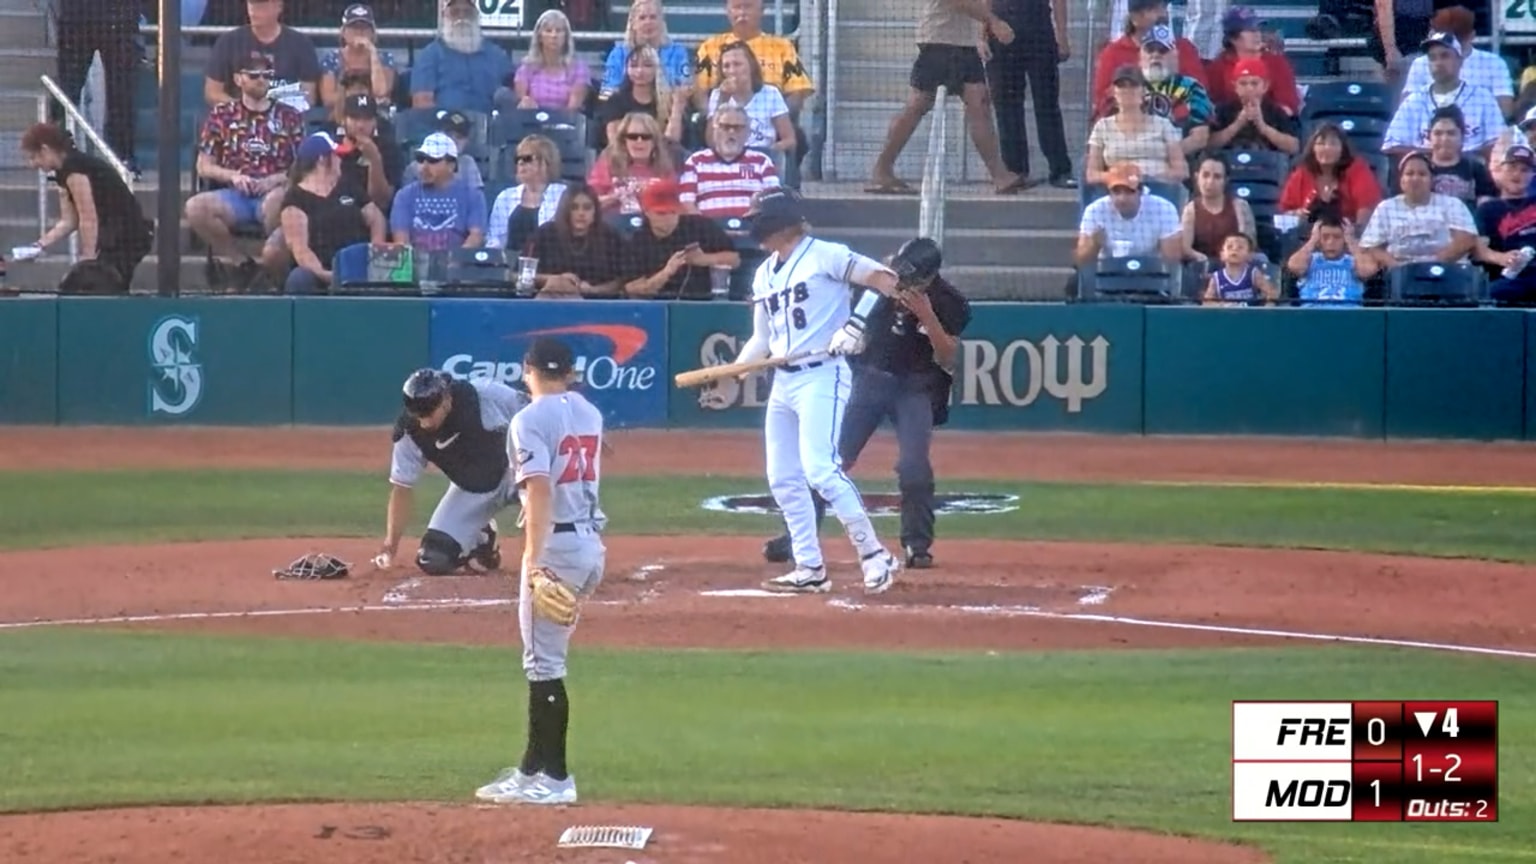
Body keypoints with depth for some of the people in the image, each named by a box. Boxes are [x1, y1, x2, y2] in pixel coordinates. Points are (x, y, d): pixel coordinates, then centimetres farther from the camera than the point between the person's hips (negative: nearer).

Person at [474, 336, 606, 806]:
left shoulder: (531, 419, -11)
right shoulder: (589, 414, 12)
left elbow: (540, 489, -21)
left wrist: (534, 563, -25)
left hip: (556, 543, -8)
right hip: (592, 541, 8)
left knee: (543, 662, -4)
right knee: (546, 657, 16)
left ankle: (553, 777, -4)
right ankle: (534, 767, 21)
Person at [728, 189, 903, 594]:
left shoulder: (824, 256, -7)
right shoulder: (764, 274, 16)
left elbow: (884, 279, -14)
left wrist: (857, 322, -26)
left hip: (822, 377, -9)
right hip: (782, 382, 9)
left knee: (820, 469, -21)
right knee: (783, 480, 7)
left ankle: (874, 555, -16)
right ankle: (810, 569, 13)